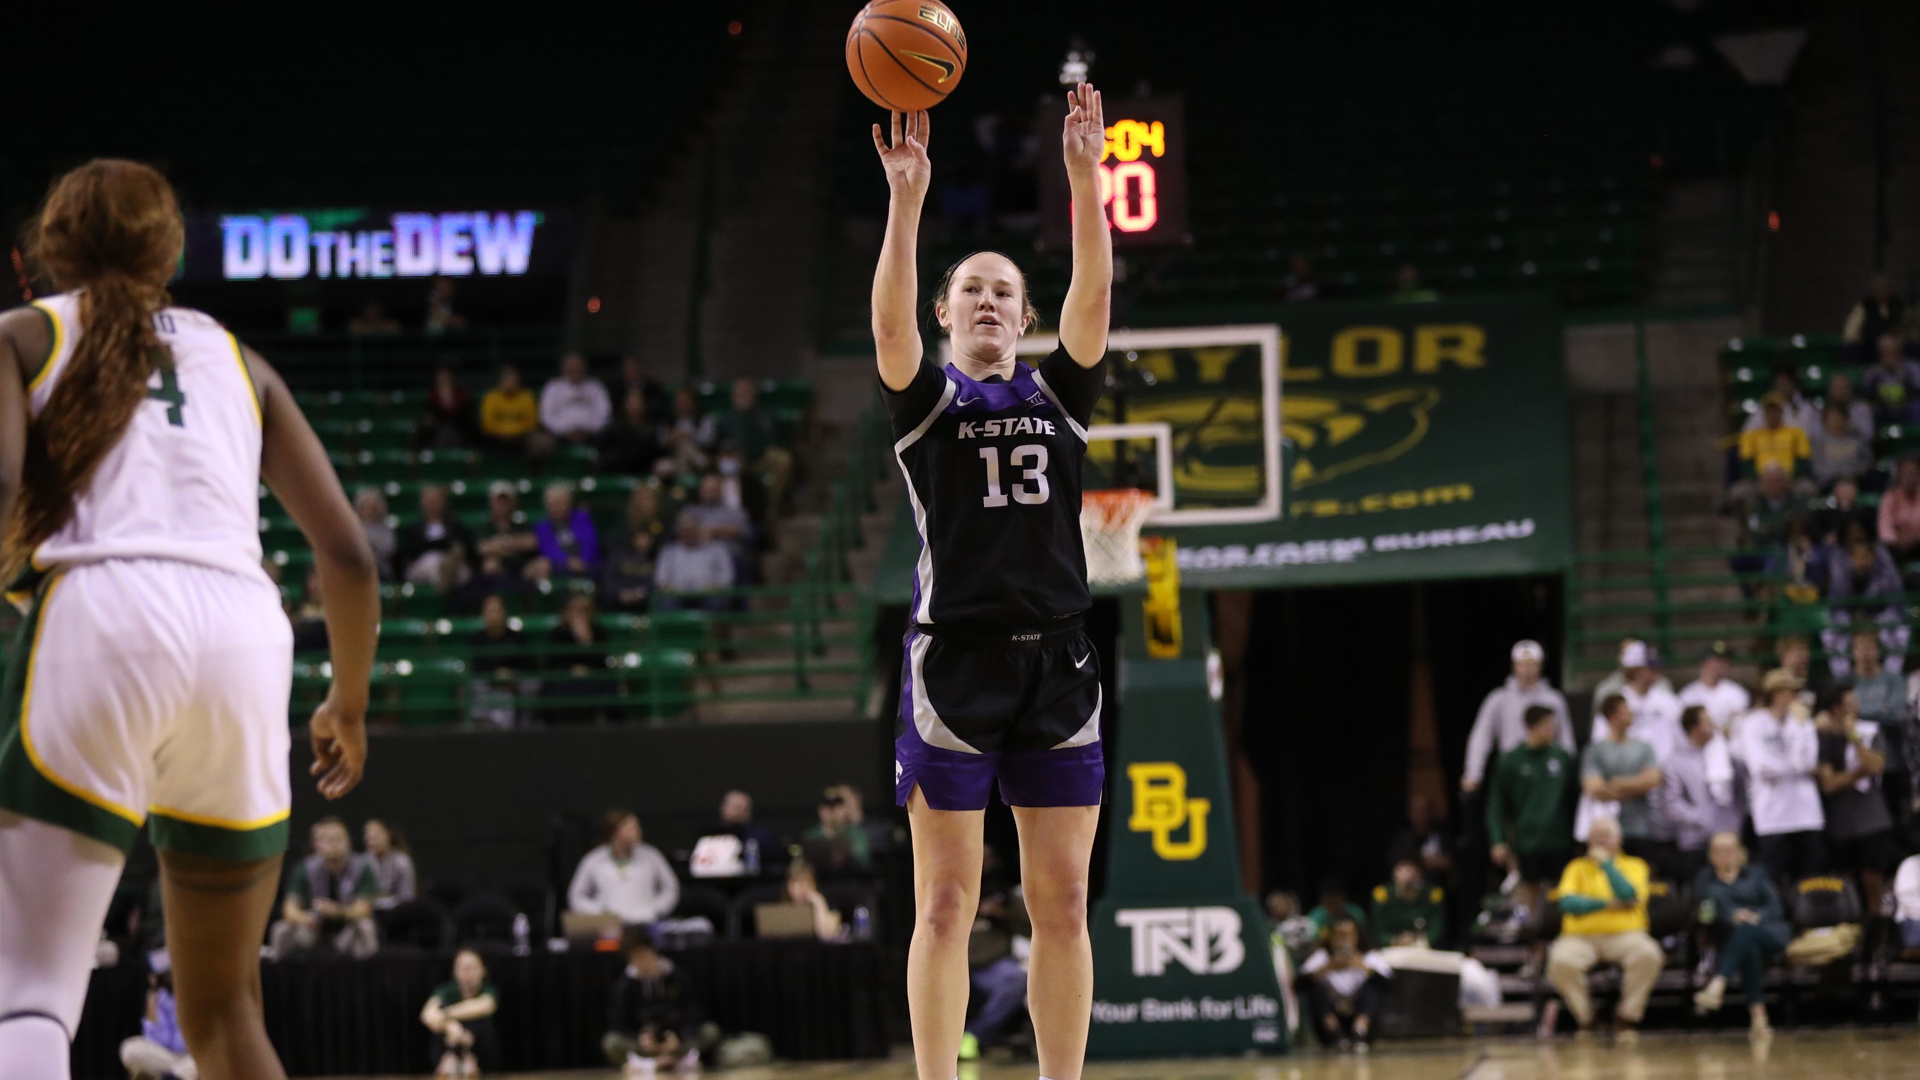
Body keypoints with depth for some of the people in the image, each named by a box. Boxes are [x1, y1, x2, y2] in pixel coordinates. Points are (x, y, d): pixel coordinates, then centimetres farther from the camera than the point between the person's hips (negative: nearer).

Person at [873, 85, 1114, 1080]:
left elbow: (1094, 296, -2)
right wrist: (906, 198, -27)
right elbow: (889, 322, -14)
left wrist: (1086, 180, -15)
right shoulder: (926, 399, 5)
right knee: (946, 904, -3)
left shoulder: (1058, 394, 13)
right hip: (954, 657, -3)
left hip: (1056, 661, 3)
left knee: (1062, 902, 4)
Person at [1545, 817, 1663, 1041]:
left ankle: (1628, 1016, -12)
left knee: (1649, 955, -34)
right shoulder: (1577, 868, 17)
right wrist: (1606, 904, -8)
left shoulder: (1634, 866, 15)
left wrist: (1606, 863, -1)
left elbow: (1629, 896, -7)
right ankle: (1585, 1019, -9)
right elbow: (1567, 903, -1)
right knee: (1560, 962, -34)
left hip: (1624, 936, 0)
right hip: (1581, 937, 0)